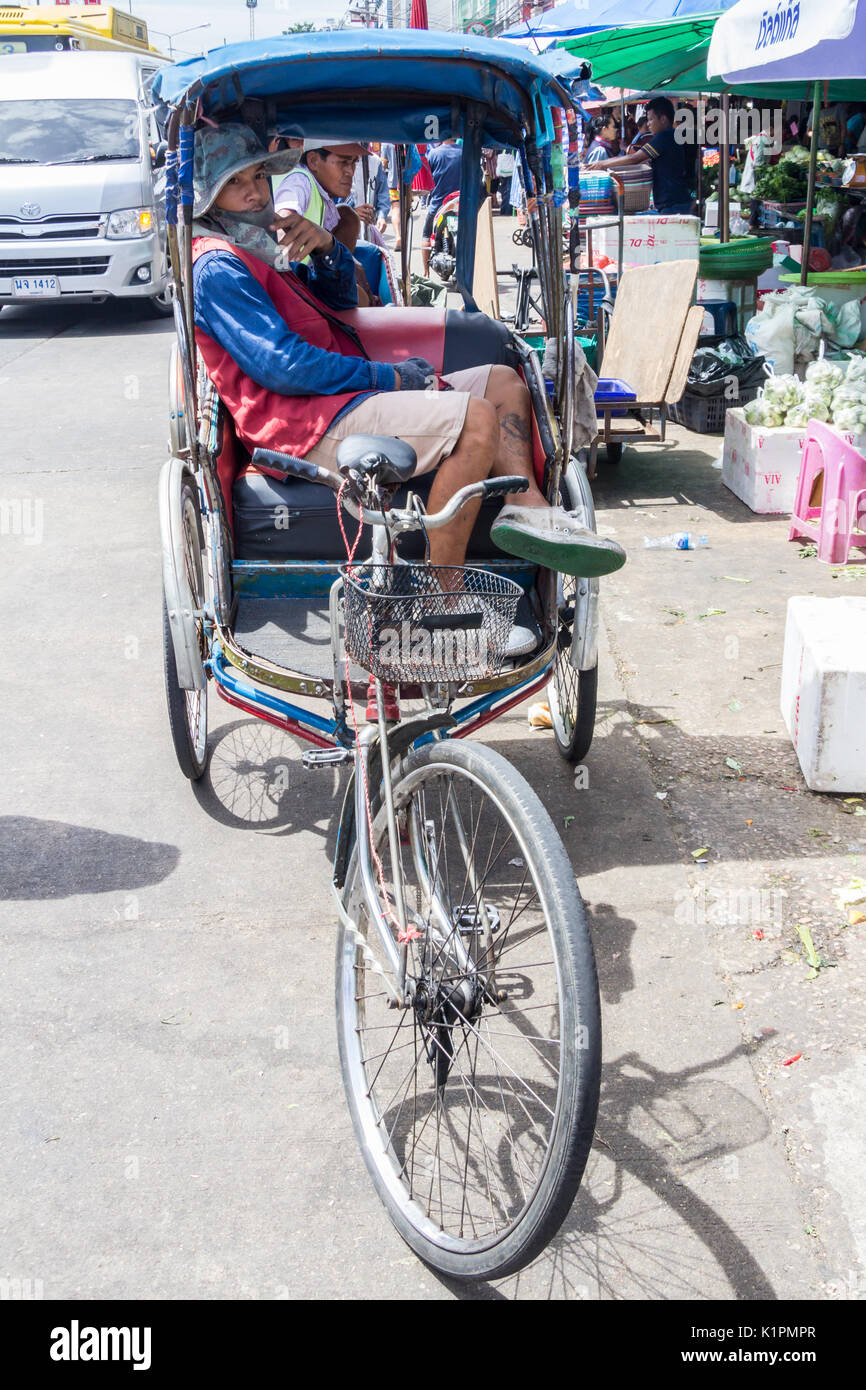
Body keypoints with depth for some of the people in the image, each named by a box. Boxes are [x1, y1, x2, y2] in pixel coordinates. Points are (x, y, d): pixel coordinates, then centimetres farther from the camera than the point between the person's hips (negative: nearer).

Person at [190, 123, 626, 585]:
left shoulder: (260, 249, 23)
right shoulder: (217, 268, -8)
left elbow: (341, 300, 28)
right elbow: (280, 365, -19)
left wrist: (325, 246, 6)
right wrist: (386, 377, -13)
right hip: (307, 424, -11)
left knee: (503, 380, 11)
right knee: (475, 418, -27)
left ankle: (526, 507, -13)